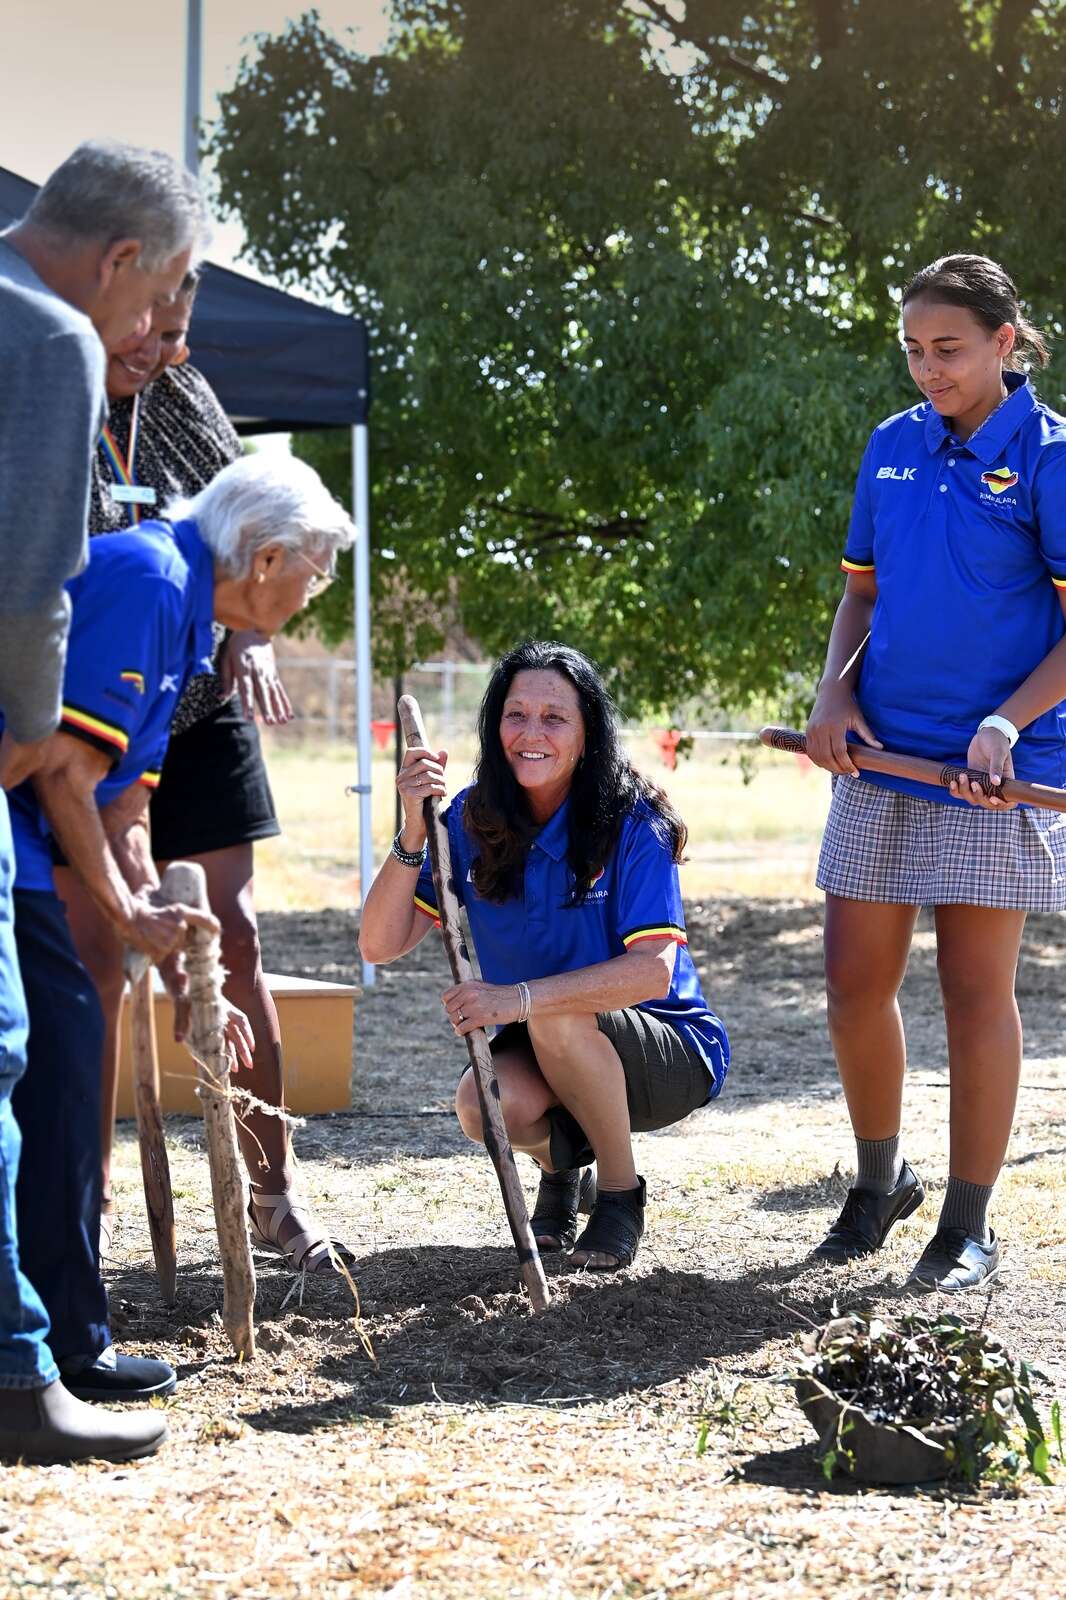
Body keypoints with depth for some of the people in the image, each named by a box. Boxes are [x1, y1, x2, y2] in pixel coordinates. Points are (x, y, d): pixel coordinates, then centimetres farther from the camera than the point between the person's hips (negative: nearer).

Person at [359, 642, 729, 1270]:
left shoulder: (632, 823, -19)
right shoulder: (473, 823, -6)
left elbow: (653, 968, -31)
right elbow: (380, 944, -13)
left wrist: (519, 998, -41)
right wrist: (413, 833, -28)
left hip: (673, 1057, -3)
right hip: (549, 1054, 3)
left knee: (559, 1019, -34)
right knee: (483, 1104, -29)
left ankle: (622, 1195, -9)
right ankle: (563, 1166, 9)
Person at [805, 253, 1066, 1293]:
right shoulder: (892, 446, 10)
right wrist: (832, 694, 0)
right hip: (881, 753, 5)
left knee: (976, 989, 0)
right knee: (855, 978, 6)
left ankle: (968, 1228, 10)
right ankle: (879, 1181, 27)